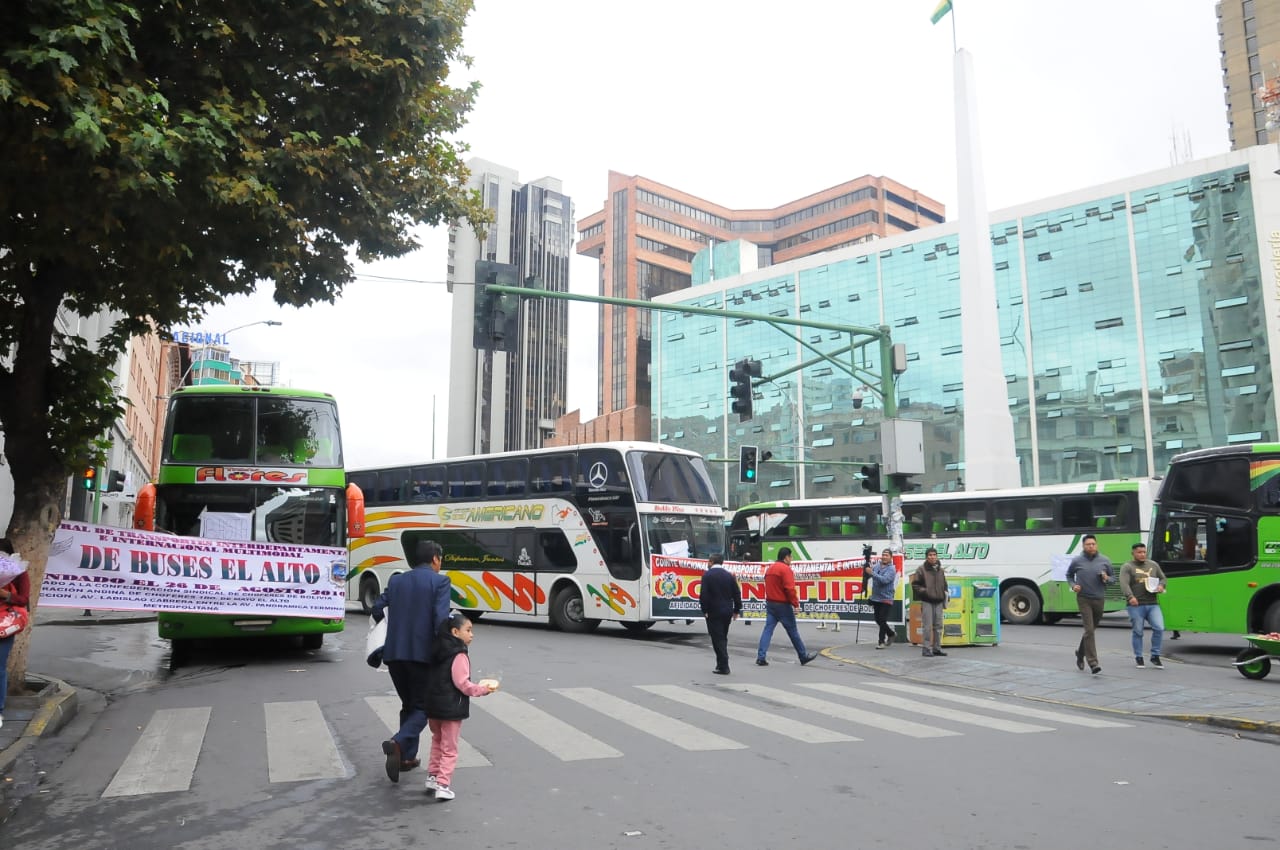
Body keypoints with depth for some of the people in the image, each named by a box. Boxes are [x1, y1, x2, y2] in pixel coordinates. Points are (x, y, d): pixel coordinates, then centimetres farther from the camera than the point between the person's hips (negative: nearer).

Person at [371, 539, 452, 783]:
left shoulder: (396, 580, 11)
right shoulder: (440, 581, -5)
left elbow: (377, 609, 10)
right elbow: (441, 618, -15)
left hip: (394, 653, 5)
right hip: (423, 653, -5)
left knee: (408, 704, 20)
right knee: (422, 706, 5)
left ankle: (407, 756, 21)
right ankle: (398, 743, -19)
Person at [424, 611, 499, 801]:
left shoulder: (439, 651, 6)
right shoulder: (459, 656, -19)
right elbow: (462, 684, -23)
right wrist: (483, 689, -13)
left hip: (434, 706, 8)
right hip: (452, 708, -8)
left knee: (437, 741, 24)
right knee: (449, 748, 3)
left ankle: (432, 776, 29)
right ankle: (443, 785, 4)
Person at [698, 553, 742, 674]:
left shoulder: (707, 575, -8)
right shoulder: (729, 575, 7)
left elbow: (703, 594, -14)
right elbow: (737, 593, 7)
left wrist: (704, 610, -5)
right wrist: (736, 610, 14)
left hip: (714, 612, -5)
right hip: (727, 611, 5)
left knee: (717, 639, -2)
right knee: (723, 638, 16)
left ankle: (723, 666, -5)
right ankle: (722, 664, 22)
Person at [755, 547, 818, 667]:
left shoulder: (769, 568, 13)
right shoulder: (785, 569, -14)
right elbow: (790, 588, -20)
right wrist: (795, 604, -14)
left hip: (770, 603, 7)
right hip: (783, 605, -7)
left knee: (768, 629, 3)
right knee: (793, 631, 5)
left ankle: (761, 657, -6)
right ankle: (804, 656, 17)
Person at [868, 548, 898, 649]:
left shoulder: (891, 569, -11)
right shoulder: (876, 566, 6)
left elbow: (884, 580, -27)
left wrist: (872, 573, -32)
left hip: (886, 599, -6)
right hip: (876, 599, 6)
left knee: (882, 621, -8)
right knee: (878, 620, 14)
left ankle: (881, 642, 1)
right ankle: (890, 633, 36)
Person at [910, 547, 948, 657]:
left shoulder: (940, 570, 13)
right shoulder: (921, 569, -5)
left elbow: (944, 585, 23)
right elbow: (915, 585, -4)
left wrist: (945, 593, 12)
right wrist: (924, 591, -17)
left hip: (938, 602, 6)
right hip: (926, 602, -6)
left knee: (938, 626, 9)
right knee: (927, 626, -6)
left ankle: (937, 648, 18)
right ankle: (926, 648, -1)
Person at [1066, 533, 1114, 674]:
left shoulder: (1105, 560, 3)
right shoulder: (1077, 561, -1)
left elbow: (1113, 576, 13)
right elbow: (1069, 575, 15)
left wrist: (1107, 578, -9)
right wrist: (1073, 585, -3)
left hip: (1099, 600, 3)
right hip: (1084, 599, -3)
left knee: (1090, 629, 16)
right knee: (1089, 630, -12)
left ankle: (1080, 653, 39)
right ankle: (1093, 663, -13)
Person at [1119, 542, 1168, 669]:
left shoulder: (1153, 565, 16)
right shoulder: (1127, 567, -2)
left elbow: (1162, 578, 26)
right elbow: (1124, 584, -14)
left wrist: (1161, 585, 2)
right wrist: (1130, 597, -30)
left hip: (1153, 604, 4)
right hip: (1136, 605, -4)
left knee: (1159, 628, -8)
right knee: (1138, 632, 2)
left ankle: (1155, 657, 7)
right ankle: (1138, 658, 15)